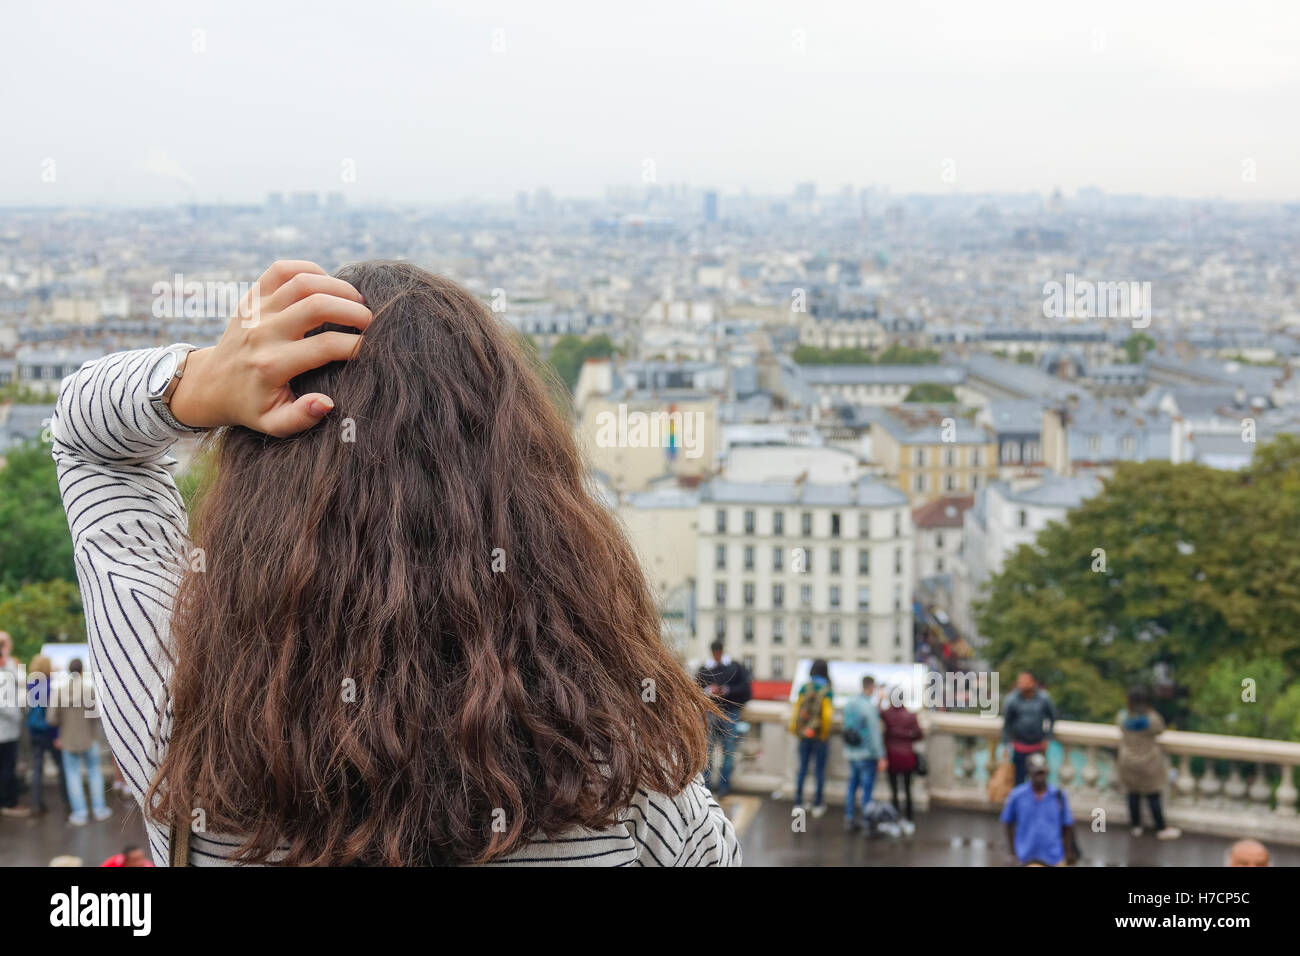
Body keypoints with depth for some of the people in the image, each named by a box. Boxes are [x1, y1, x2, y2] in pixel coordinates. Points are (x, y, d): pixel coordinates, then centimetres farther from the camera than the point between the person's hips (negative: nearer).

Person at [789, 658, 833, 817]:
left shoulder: (804, 688, -3)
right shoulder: (826, 691, -11)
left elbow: (796, 710, 1)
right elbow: (827, 713, -12)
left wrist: (794, 730, 15)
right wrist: (825, 732, 2)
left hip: (804, 734, 2)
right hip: (819, 736, -2)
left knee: (802, 768, 10)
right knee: (819, 770, 7)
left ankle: (798, 802, 12)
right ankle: (818, 805, 12)